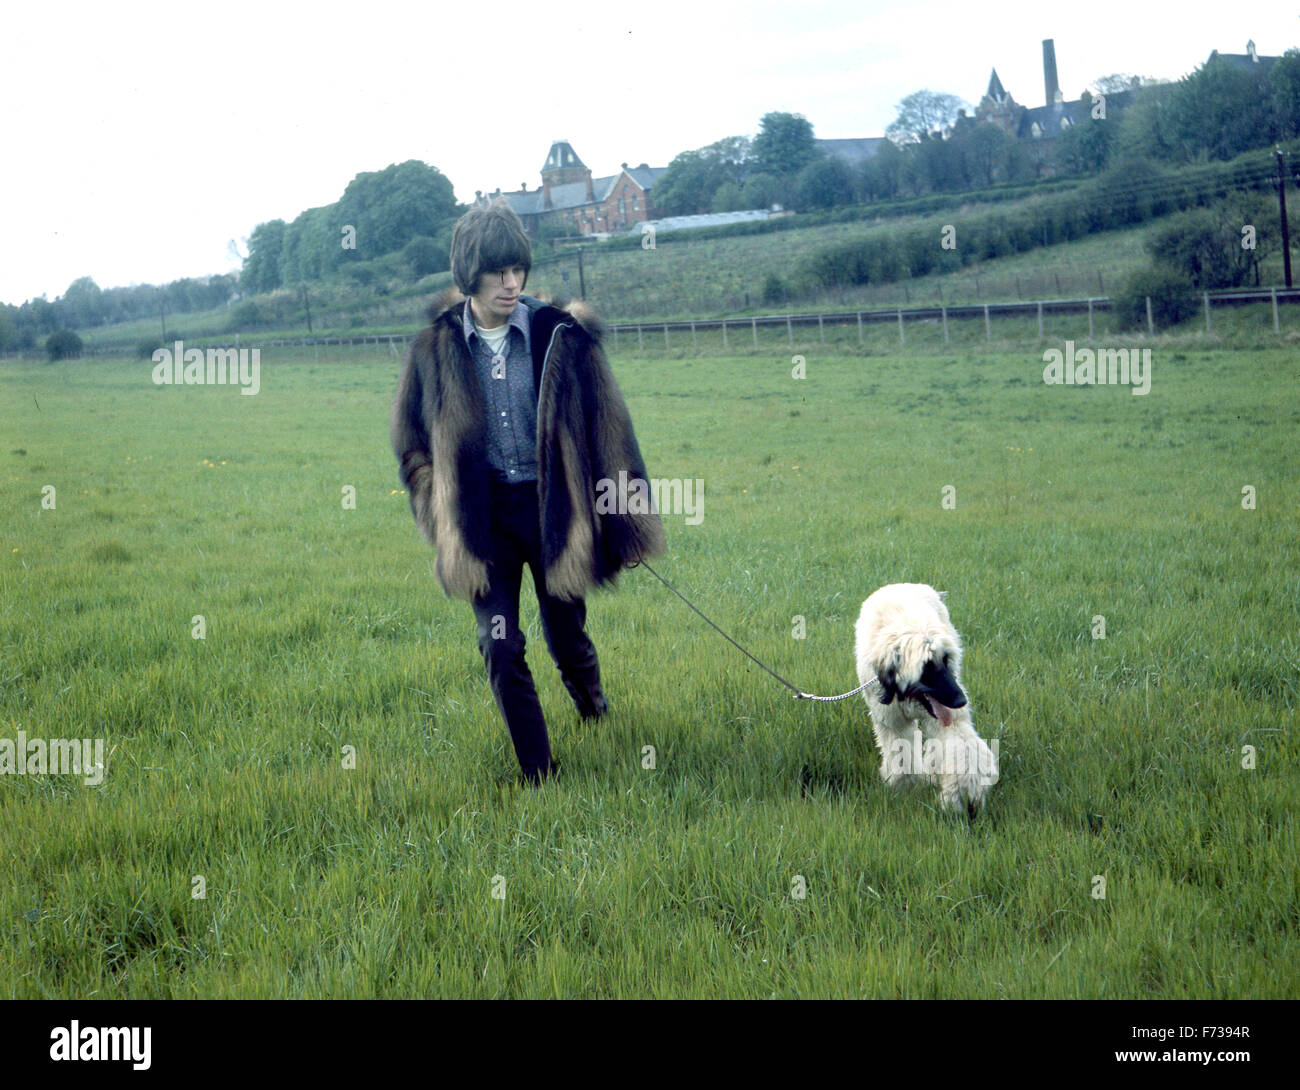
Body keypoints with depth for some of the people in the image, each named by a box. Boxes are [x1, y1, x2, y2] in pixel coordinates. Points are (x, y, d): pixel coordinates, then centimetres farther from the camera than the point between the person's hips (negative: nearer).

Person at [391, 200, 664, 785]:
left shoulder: (559, 333, -6)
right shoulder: (437, 347, -3)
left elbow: (606, 424, -1)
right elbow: (410, 436, 12)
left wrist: (624, 512, 0)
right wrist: (440, 514, 6)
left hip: (552, 509, 0)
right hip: (482, 519, 1)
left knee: (566, 634, 12)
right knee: (500, 645, -5)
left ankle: (589, 697, 49)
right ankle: (536, 772, 10)